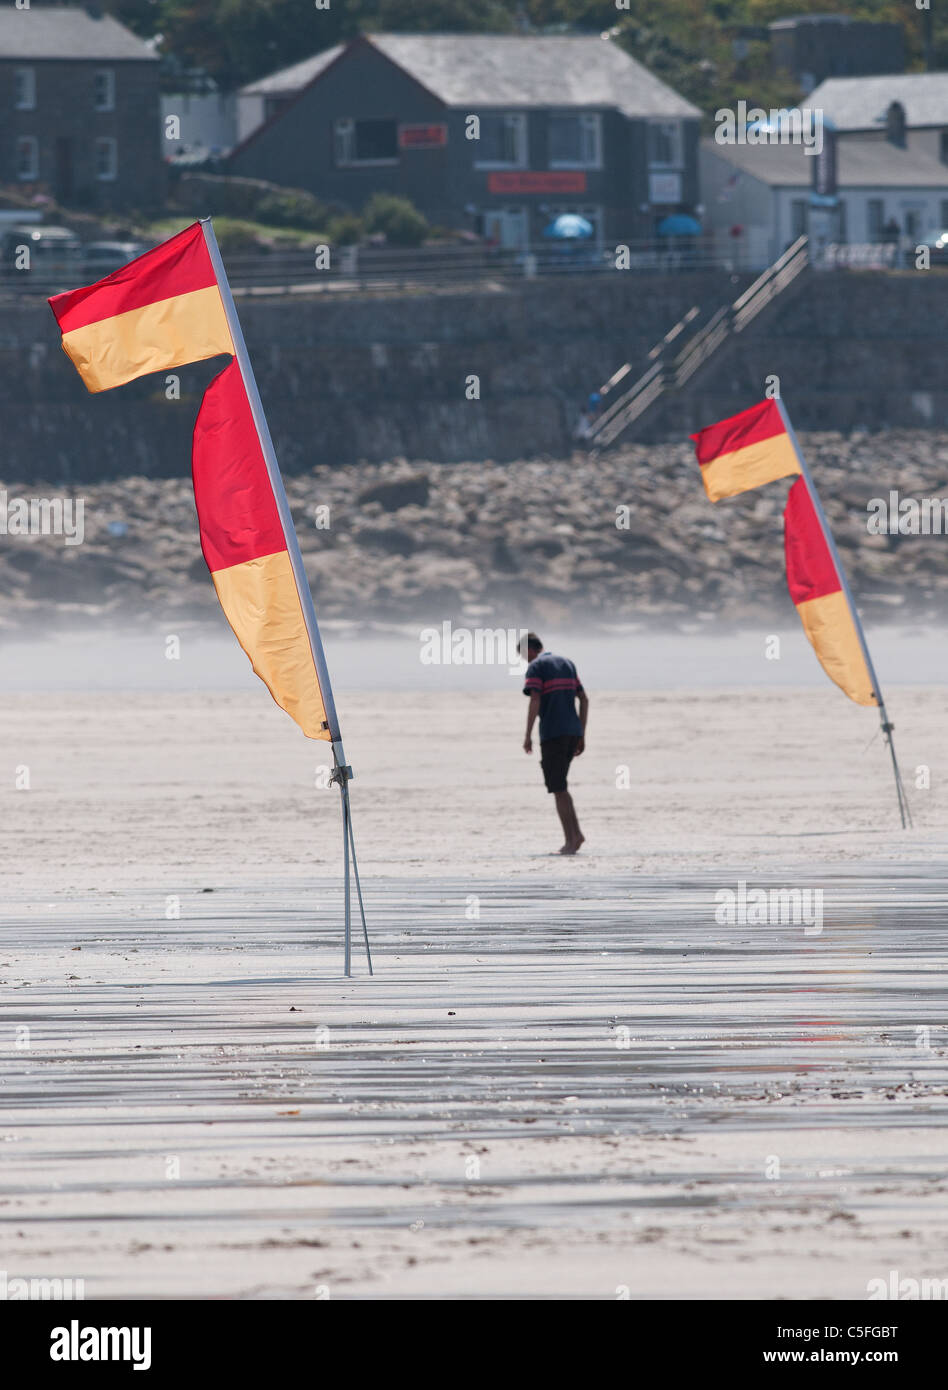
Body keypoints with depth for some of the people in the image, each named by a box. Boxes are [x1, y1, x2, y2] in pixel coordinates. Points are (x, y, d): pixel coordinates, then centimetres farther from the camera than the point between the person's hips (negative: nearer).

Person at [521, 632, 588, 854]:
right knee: (559, 786, 17)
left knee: (558, 788, -2)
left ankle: (570, 840, -5)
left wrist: (528, 736, -13)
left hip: (552, 733, -7)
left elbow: (535, 701, -16)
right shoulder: (566, 664, 17)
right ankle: (576, 833, 6)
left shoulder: (535, 668, -4)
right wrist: (581, 735, 19)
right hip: (573, 731, 7)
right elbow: (584, 699, 16)